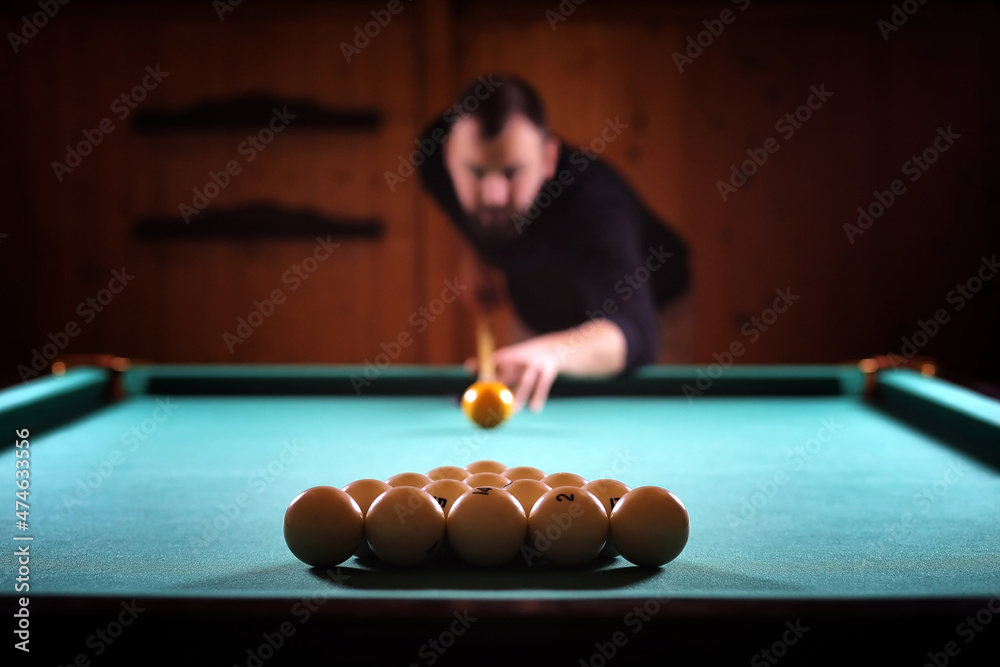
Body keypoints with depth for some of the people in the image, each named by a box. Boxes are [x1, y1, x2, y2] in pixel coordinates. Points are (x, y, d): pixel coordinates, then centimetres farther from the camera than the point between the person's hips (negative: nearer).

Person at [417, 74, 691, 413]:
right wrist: (474, 250, -10)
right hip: (537, 316, 5)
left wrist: (553, 351, -79)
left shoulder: (594, 203, -45)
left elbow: (635, 333, -60)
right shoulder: (437, 151, -27)